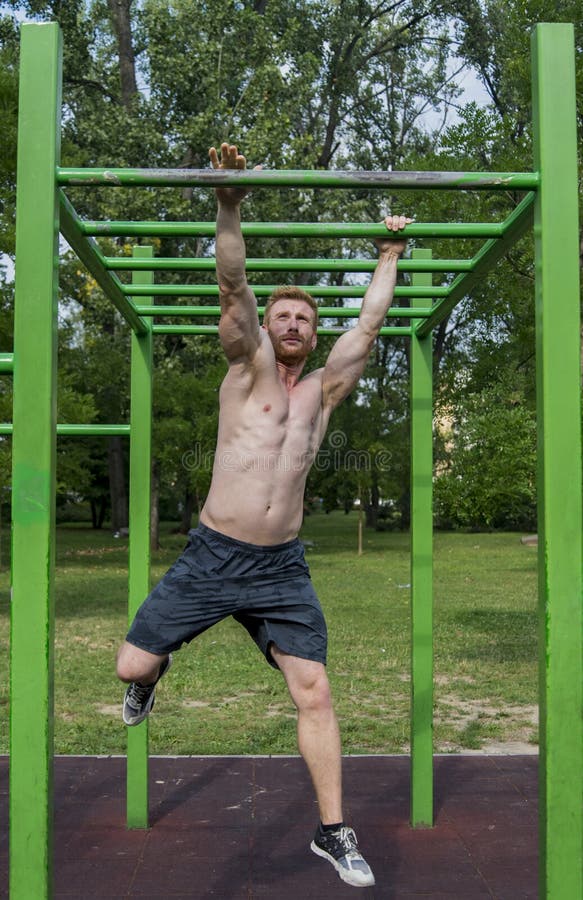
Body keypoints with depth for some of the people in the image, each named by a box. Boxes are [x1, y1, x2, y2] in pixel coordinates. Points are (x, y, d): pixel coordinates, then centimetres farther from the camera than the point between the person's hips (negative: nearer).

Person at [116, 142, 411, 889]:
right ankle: (156, 670, 39)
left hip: (281, 568, 2)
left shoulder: (324, 388, 10)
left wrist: (389, 256, 20)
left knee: (314, 692, -2)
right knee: (132, 665, -1)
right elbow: (232, 288, -10)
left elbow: (370, 322, 13)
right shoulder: (247, 369, 2)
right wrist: (229, 205, -19)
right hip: (211, 557, -2)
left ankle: (333, 832, 12)